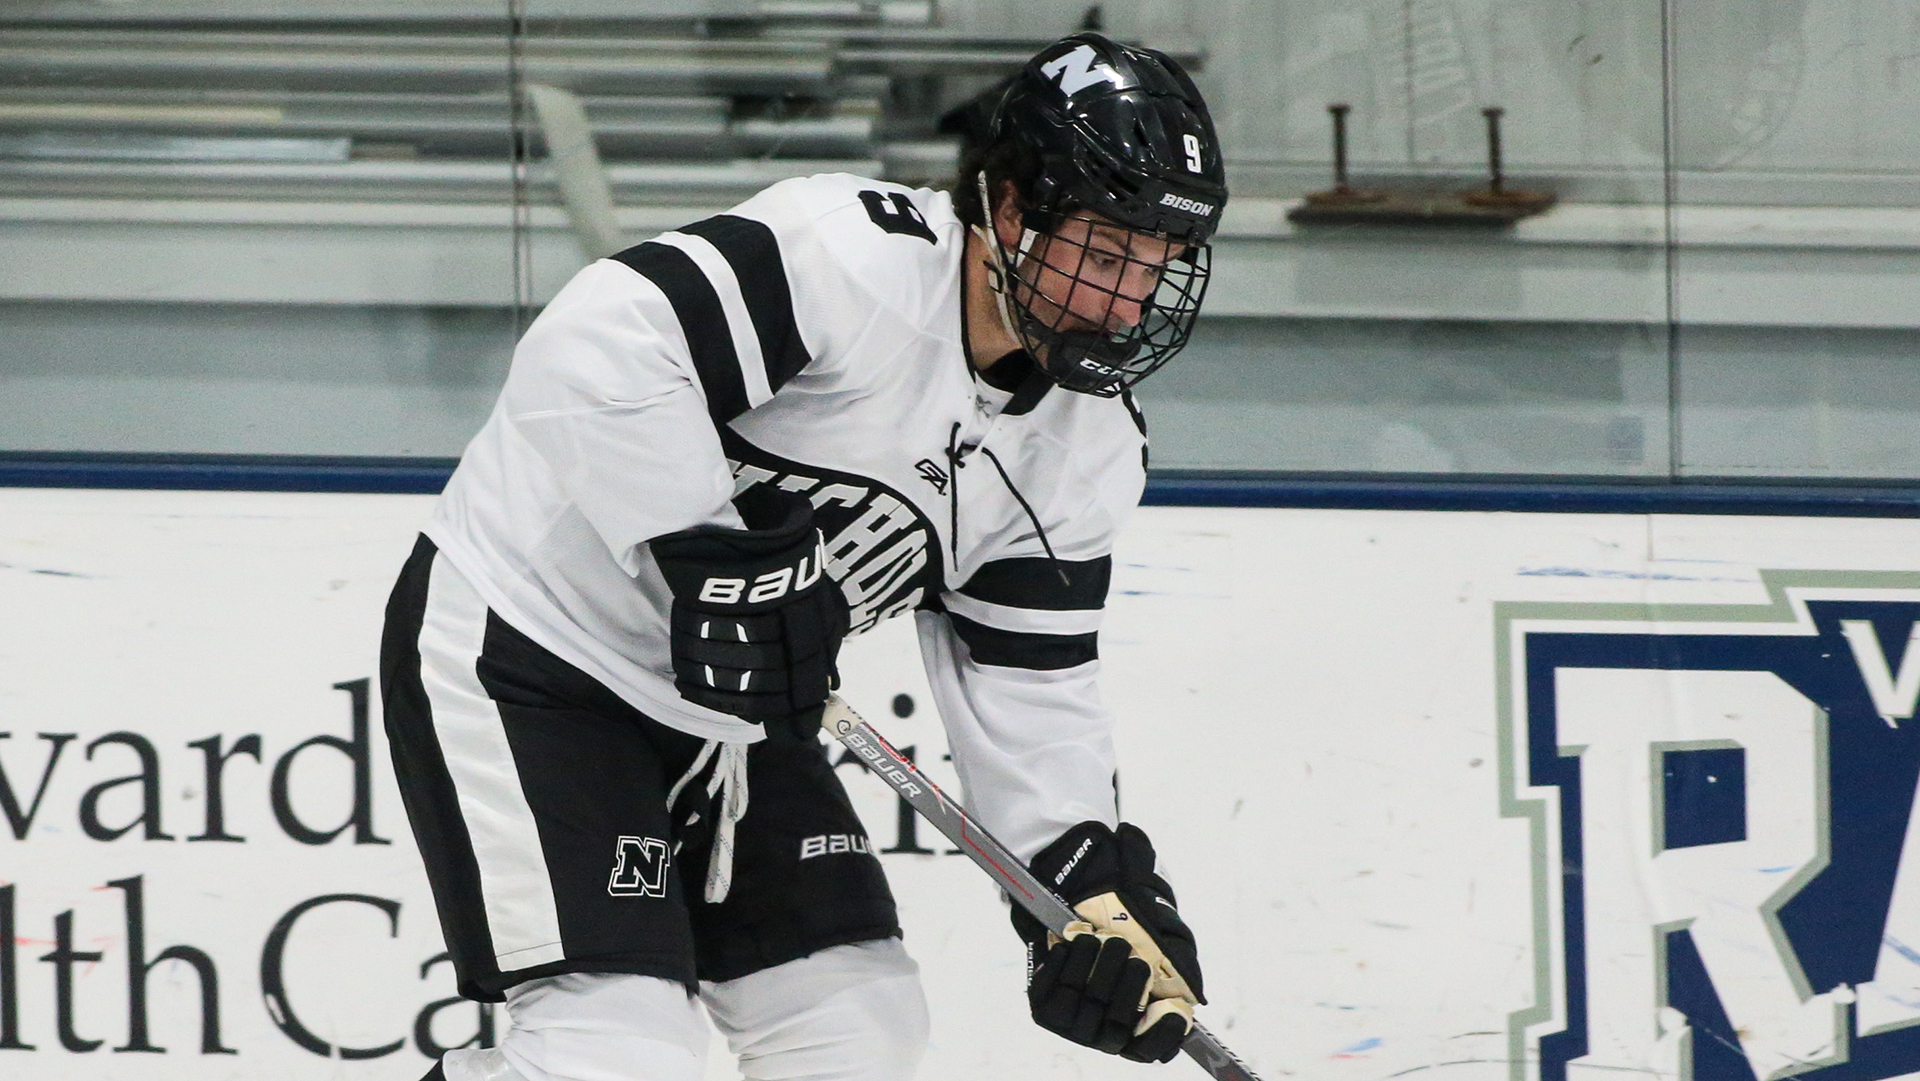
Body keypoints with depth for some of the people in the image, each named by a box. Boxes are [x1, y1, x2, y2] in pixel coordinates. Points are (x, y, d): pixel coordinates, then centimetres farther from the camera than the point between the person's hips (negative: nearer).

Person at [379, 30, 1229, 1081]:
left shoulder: (1088, 443, 1)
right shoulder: (857, 256, -26)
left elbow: (1023, 679, 6)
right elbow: (593, 351, -36)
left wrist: (1094, 881, -7)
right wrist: (710, 561, -35)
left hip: (722, 709, 9)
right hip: (516, 645, -9)